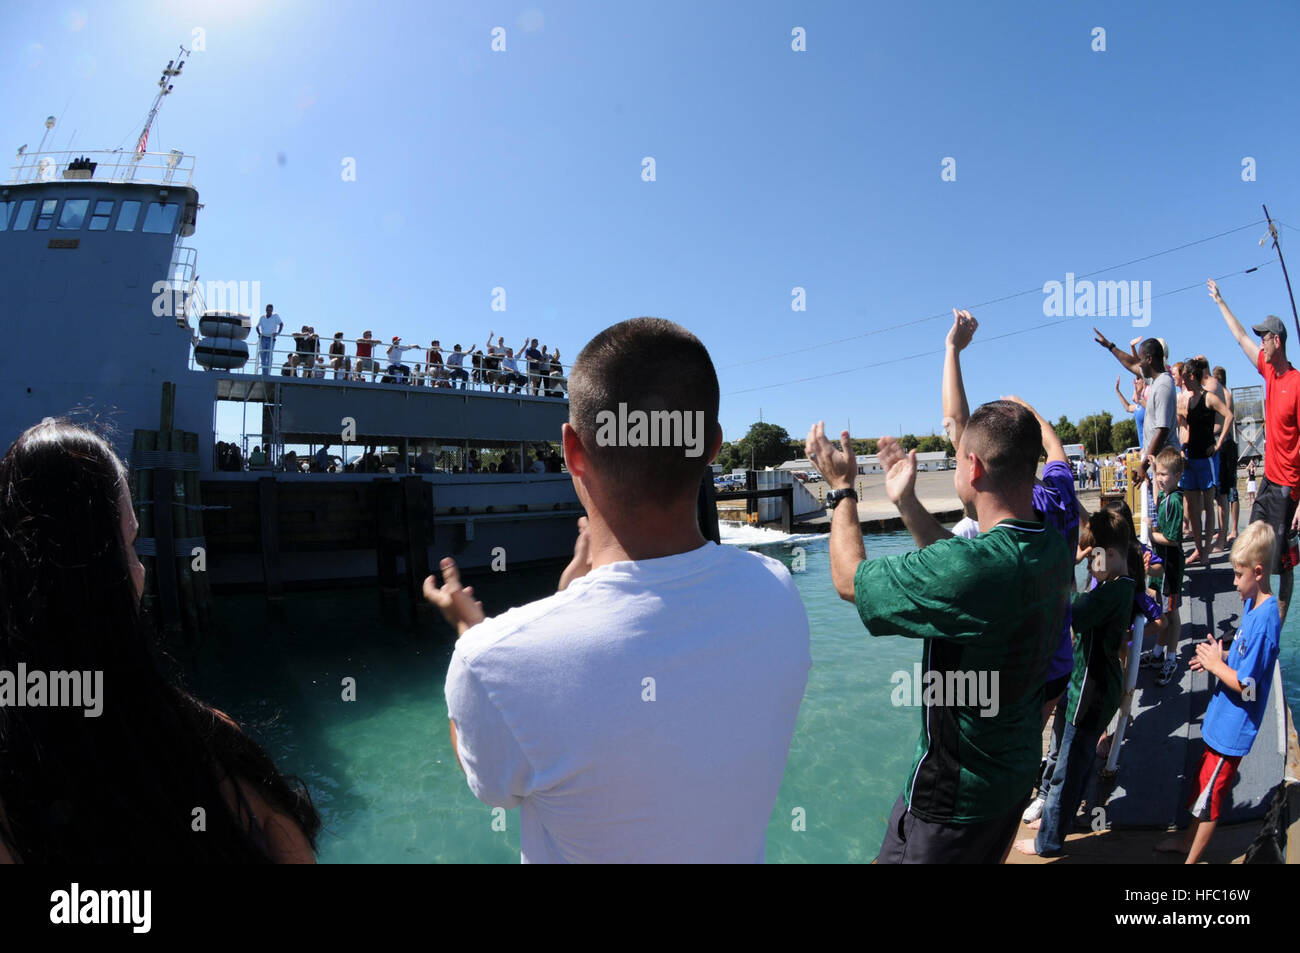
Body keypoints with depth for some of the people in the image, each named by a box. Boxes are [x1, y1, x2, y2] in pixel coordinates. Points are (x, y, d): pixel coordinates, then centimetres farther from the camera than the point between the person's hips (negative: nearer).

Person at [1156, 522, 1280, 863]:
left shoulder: (1265, 620, -28)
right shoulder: (1252, 604, 0)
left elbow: (1247, 687, -25)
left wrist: (1216, 664, -12)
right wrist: (1219, 655, 0)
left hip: (1233, 729, -9)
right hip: (1223, 719, 9)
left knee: (1210, 793, 7)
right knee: (1203, 781, 24)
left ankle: (1192, 858, 24)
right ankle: (1188, 839, 41)